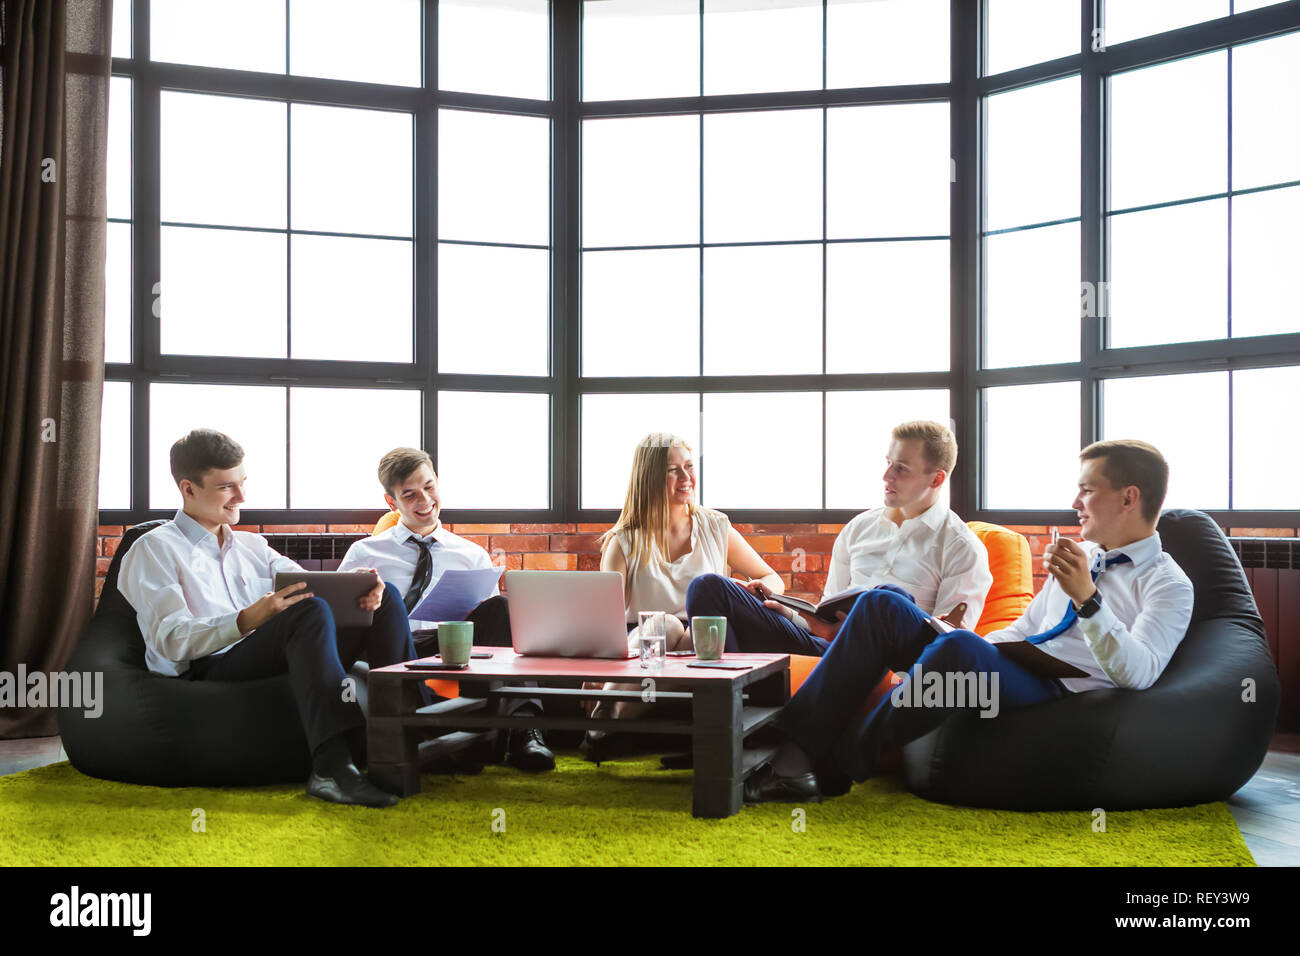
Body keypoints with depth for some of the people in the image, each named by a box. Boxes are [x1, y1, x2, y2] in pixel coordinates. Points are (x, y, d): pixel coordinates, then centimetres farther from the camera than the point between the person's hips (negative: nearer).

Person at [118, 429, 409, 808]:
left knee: (385, 596, -11)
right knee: (309, 612, -35)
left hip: (279, 663, 6)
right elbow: (172, 641, -7)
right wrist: (248, 620, -24)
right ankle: (332, 767, -49)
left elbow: (310, 587, 15)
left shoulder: (252, 546, 28)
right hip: (208, 672, -6)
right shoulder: (155, 550, 7)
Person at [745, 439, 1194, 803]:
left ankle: (839, 768, -22)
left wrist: (1087, 598, -25)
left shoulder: (1168, 585, 0)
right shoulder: (1081, 555, 25)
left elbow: (1139, 674, -16)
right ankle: (794, 757, -18)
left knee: (961, 645, -38)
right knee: (881, 604, -6)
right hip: (1003, 671, 9)